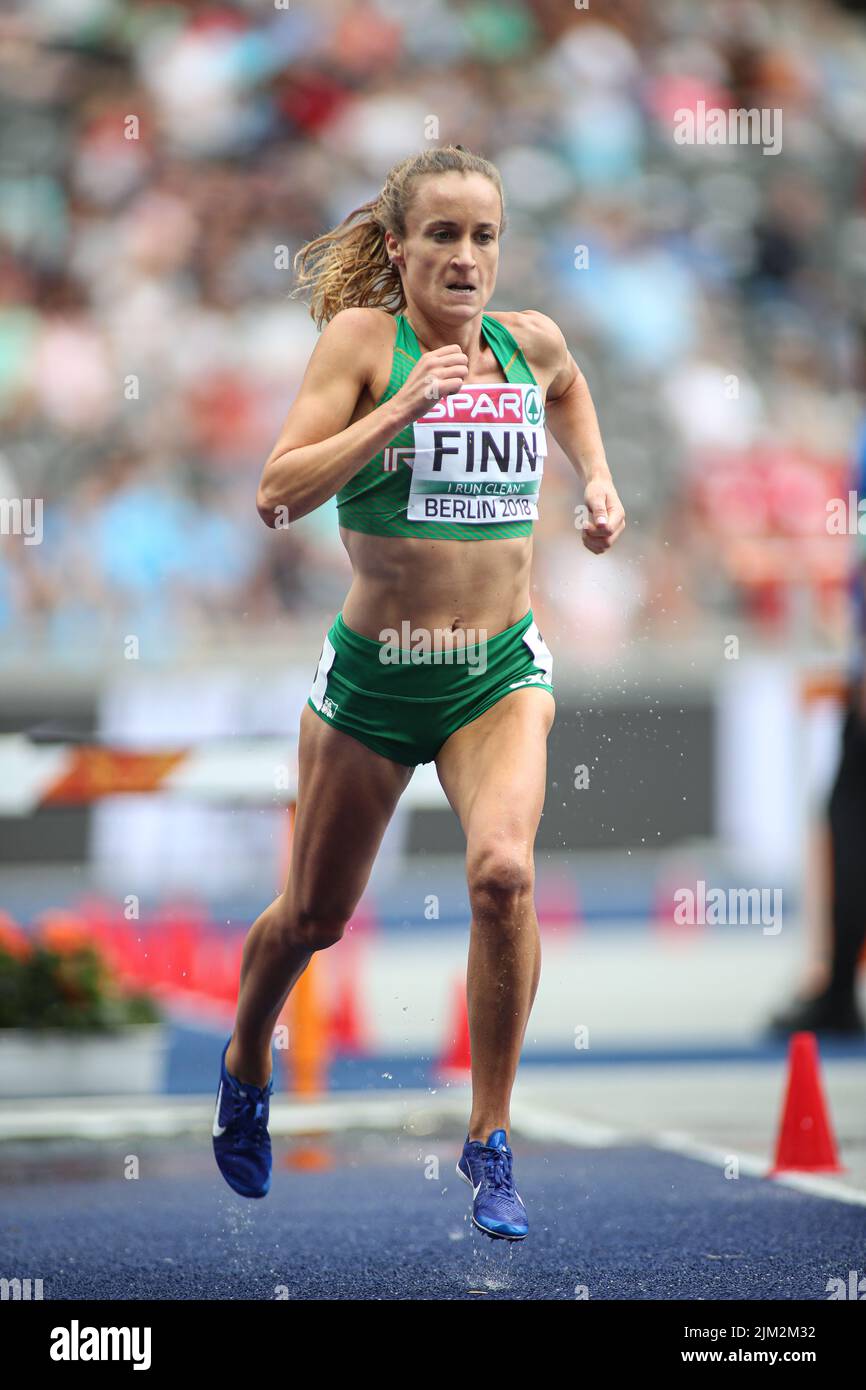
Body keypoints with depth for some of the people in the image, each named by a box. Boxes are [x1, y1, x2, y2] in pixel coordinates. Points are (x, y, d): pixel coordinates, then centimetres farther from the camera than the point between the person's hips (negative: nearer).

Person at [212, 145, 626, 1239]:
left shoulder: (531, 343, 1)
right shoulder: (363, 339, -11)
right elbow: (279, 493, -20)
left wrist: (598, 481, 12)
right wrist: (403, 407, -27)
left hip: (499, 674, 1)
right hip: (372, 674, -1)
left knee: (502, 871, -25)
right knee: (313, 916, 14)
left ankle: (491, 1140, -11)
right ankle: (245, 1067, 48)